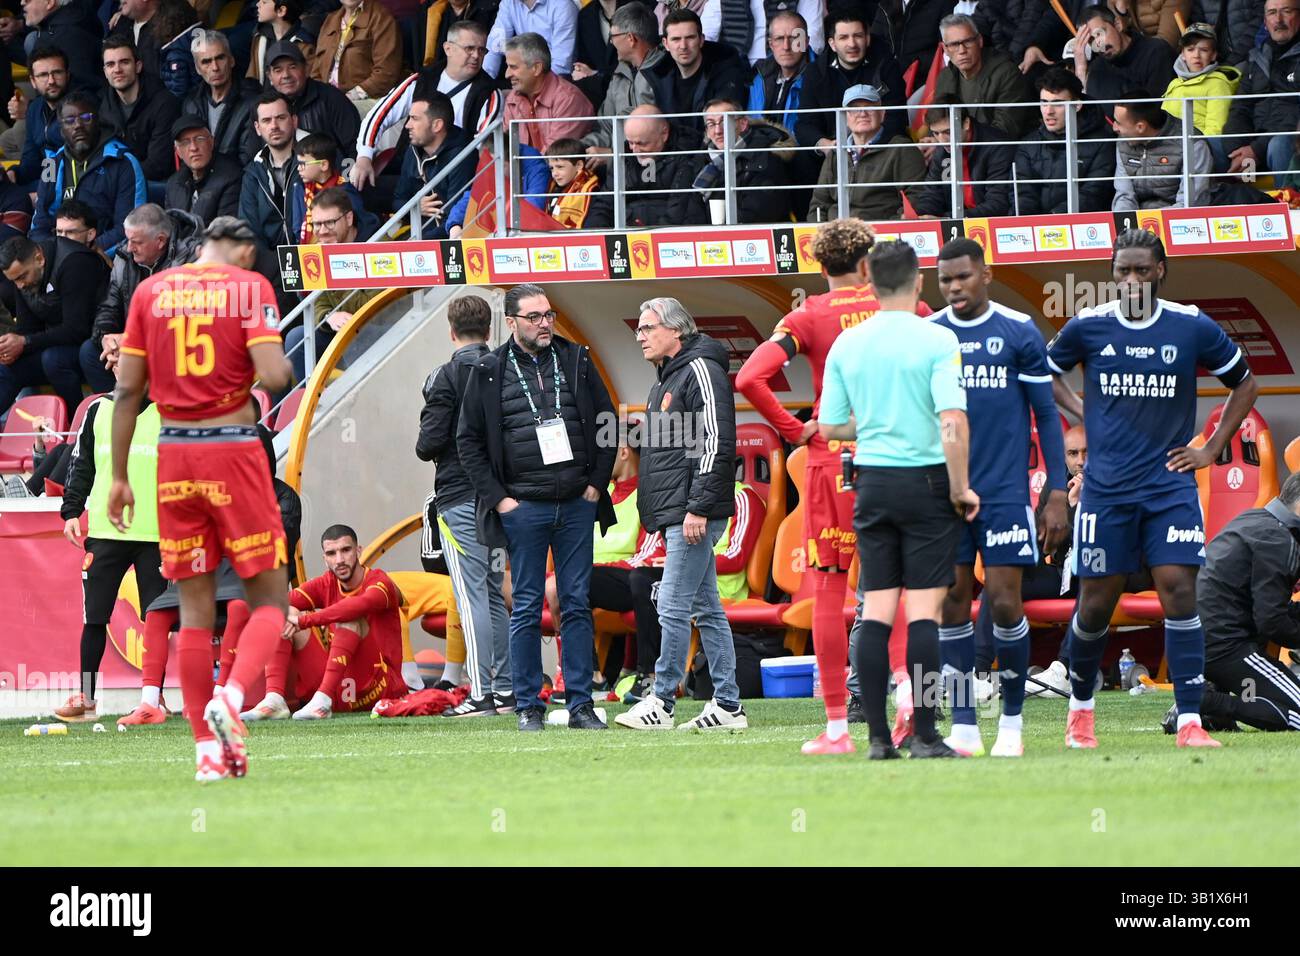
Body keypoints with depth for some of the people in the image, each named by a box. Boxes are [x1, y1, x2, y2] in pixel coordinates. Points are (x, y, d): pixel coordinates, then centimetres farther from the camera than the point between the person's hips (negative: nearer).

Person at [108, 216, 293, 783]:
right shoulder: (250, 287, -2)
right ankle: (230, 699, -22)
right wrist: (285, 364, 9)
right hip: (234, 452, -4)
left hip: (174, 457, 4)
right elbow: (272, 375, -15)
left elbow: (127, 389, 7)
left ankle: (207, 749, 5)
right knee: (269, 600, 4)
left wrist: (119, 476, 11)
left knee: (194, 608, 8)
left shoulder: (150, 291, 9)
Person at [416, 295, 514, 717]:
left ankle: (481, 693, -11)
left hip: (460, 499, -6)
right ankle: (506, 690, 14)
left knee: (472, 595, -7)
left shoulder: (447, 377, -10)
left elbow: (430, 442, -14)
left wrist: (424, 449, 8)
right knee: (494, 594, 14)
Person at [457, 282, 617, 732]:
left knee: (577, 606, 3)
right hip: (523, 507, -2)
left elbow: (606, 421, 13)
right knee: (527, 608, 0)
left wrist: (597, 482, 4)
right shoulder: (489, 371, 1)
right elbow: (468, 440, 3)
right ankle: (529, 707, 5)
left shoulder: (576, 360, 7)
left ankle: (580, 704, 6)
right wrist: (498, 497, -4)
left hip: (577, 505, 2)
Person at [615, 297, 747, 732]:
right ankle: (727, 706, 10)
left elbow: (716, 444, -18)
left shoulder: (700, 371, -10)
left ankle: (661, 703, -8)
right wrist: (656, 513, 19)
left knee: (673, 607, -10)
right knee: (707, 609, 9)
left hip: (695, 516, -10)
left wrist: (698, 508, -22)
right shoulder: (666, 379, 21)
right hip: (675, 516, 10)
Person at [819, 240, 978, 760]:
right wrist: (960, 488, -9)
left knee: (876, 610, 6)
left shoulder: (846, 344, 3)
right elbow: (953, 422, -18)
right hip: (925, 481, -4)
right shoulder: (936, 340, -10)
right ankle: (924, 735, -5)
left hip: (872, 482, 4)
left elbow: (829, 427, 7)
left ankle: (878, 736, 4)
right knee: (923, 609, -2)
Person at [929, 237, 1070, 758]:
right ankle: (963, 726, 5)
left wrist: (1057, 494, -2)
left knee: (1004, 601, -4)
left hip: (1006, 492, -2)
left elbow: (1046, 415, 3)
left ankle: (1012, 721, 10)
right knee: (952, 603, 0)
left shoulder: (1018, 333, -1)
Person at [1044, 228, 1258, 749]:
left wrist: (1212, 449, 7)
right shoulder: (1088, 327, -1)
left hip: (1170, 485, 0)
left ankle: (1190, 721, -10)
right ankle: (1080, 707, 27)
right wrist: (1083, 427, 6)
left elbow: (1244, 383, 14)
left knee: (1179, 589, -12)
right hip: (1106, 487, 0)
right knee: (1095, 603, 4)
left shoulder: (1192, 328, -1)